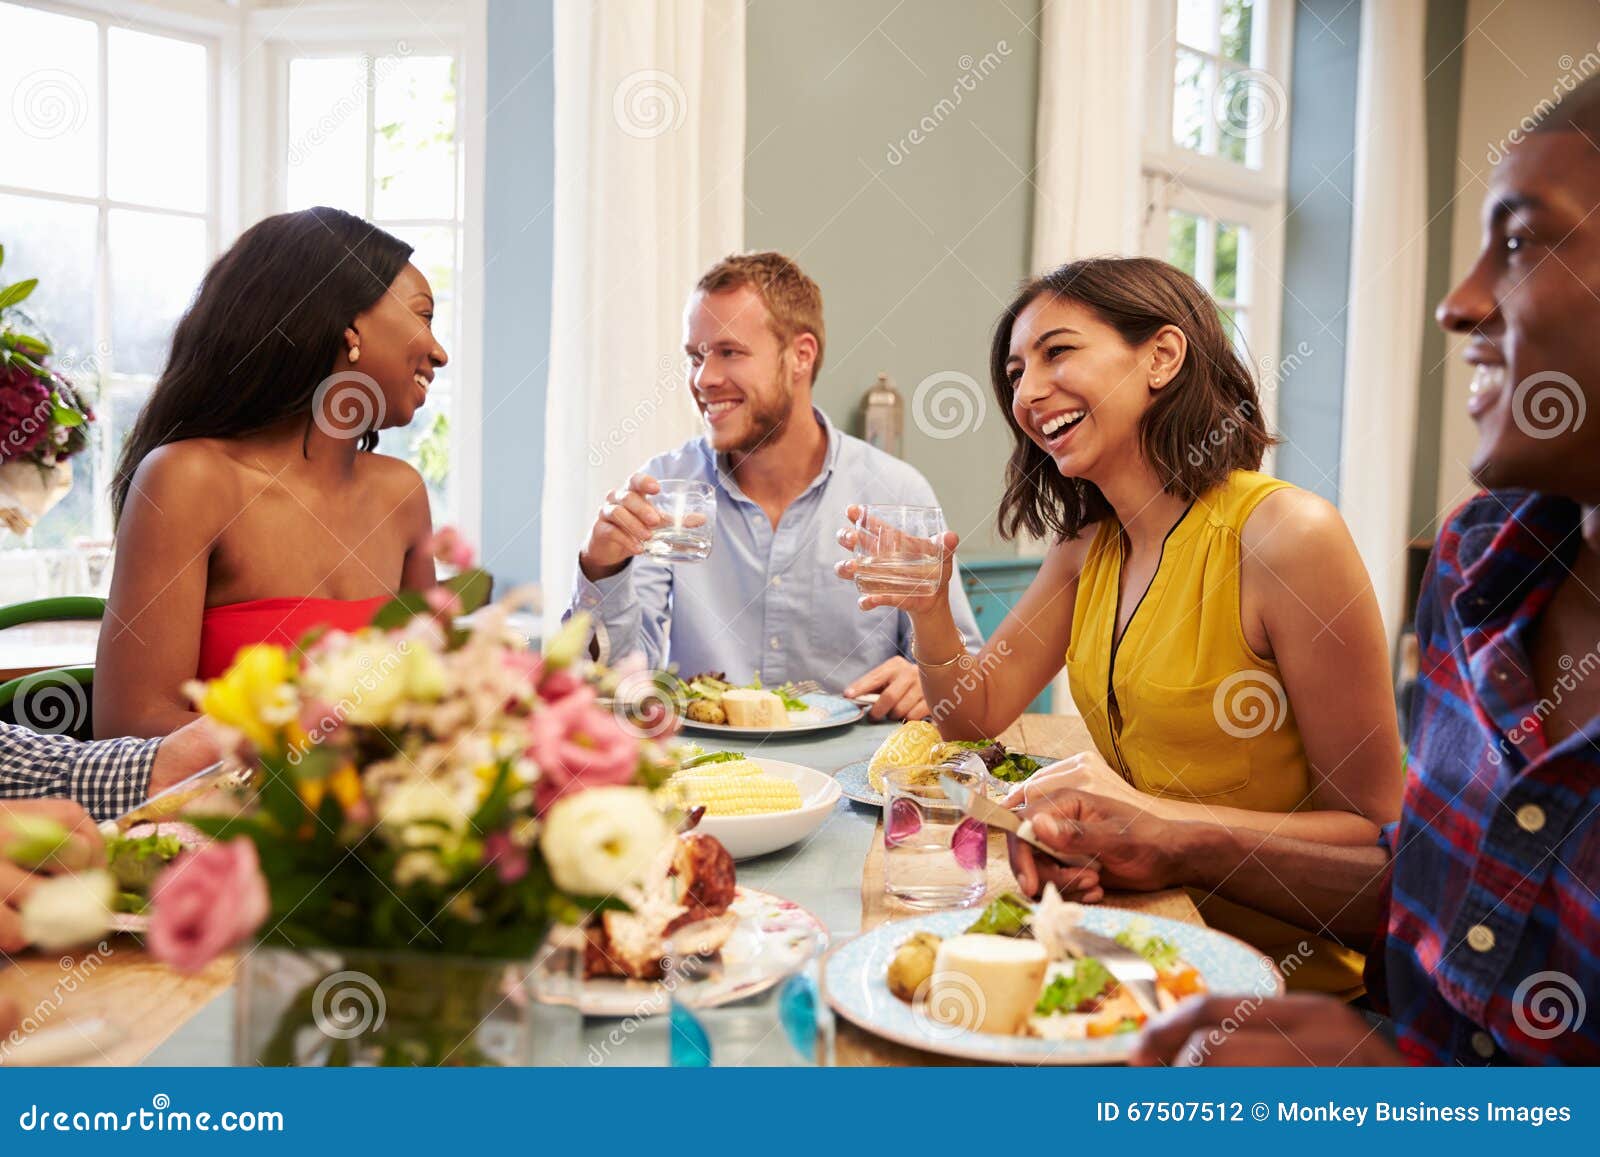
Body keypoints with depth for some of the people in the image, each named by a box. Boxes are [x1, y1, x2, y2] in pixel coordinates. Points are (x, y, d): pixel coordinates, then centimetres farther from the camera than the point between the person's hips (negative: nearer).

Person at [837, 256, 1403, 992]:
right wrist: (928, 609, -10)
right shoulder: (1088, 545, 4)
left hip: (1285, 978, -5)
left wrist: (1153, 817, -26)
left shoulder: (1287, 534, -18)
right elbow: (975, 714, 8)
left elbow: (1377, 830, -15)